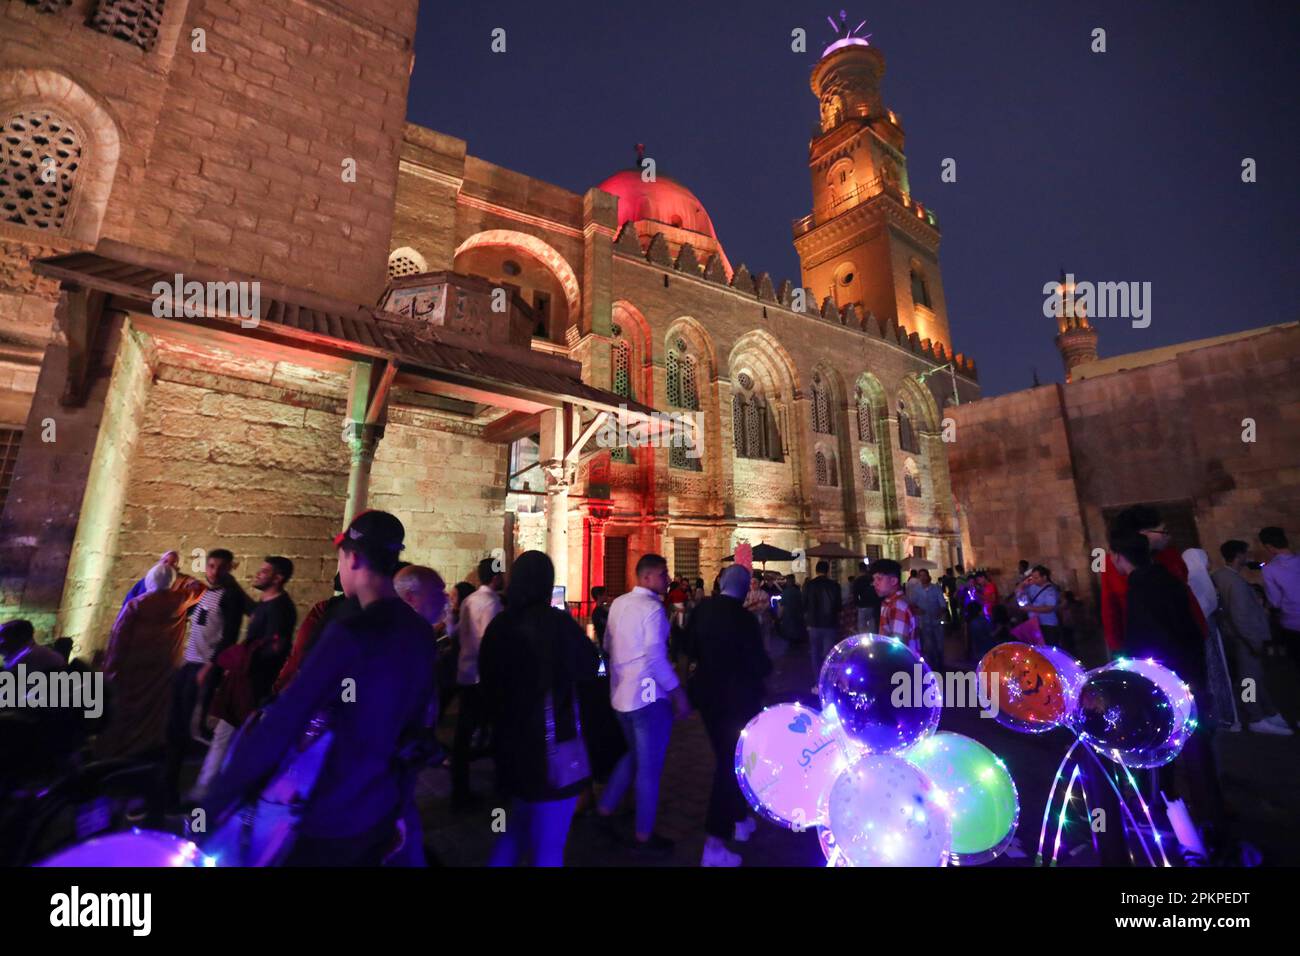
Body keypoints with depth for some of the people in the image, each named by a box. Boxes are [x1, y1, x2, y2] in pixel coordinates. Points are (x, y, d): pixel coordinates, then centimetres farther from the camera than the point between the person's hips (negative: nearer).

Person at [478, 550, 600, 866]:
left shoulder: (498, 625, -3)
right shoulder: (556, 621, -19)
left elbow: (488, 684, 9)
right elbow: (590, 665, -3)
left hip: (511, 743, 6)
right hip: (551, 747, -6)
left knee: (518, 826, 29)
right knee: (547, 846, 12)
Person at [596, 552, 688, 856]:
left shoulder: (618, 603, 5)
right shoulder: (652, 608, -19)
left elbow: (608, 644, 13)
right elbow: (656, 658, -24)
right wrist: (678, 693, -15)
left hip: (621, 693, 8)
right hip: (649, 695, -8)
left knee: (633, 755, 27)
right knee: (649, 767, 8)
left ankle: (605, 810, 32)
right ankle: (644, 836, 22)